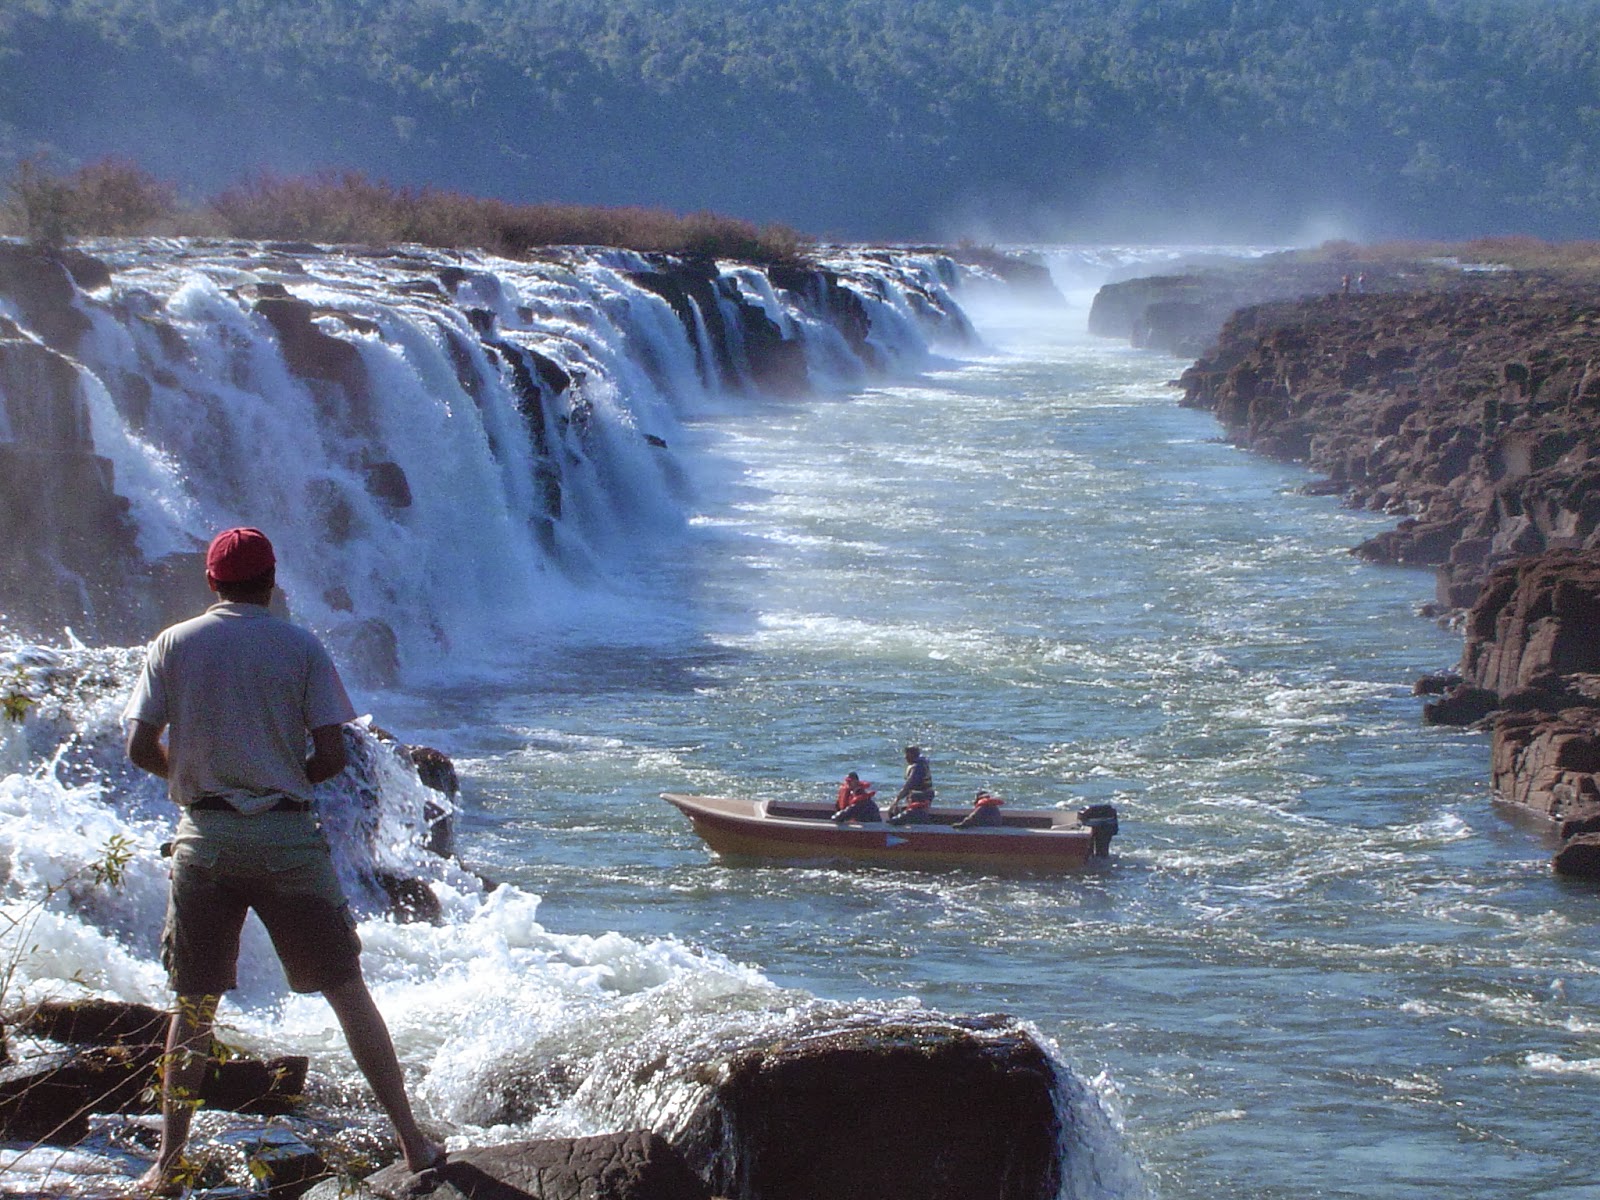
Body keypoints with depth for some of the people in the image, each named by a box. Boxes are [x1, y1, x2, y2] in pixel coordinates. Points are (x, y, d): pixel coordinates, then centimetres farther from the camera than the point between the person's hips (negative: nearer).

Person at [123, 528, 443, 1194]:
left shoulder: (174, 645, 2)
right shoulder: (301, 647, 0)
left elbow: (140, 747, -1)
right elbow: (332, 755, -5)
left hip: (205, 836, 1)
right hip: (286, 835, -1)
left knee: (193, 1004, 10)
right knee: (347, 990, 7)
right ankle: (412, 1140, 8)